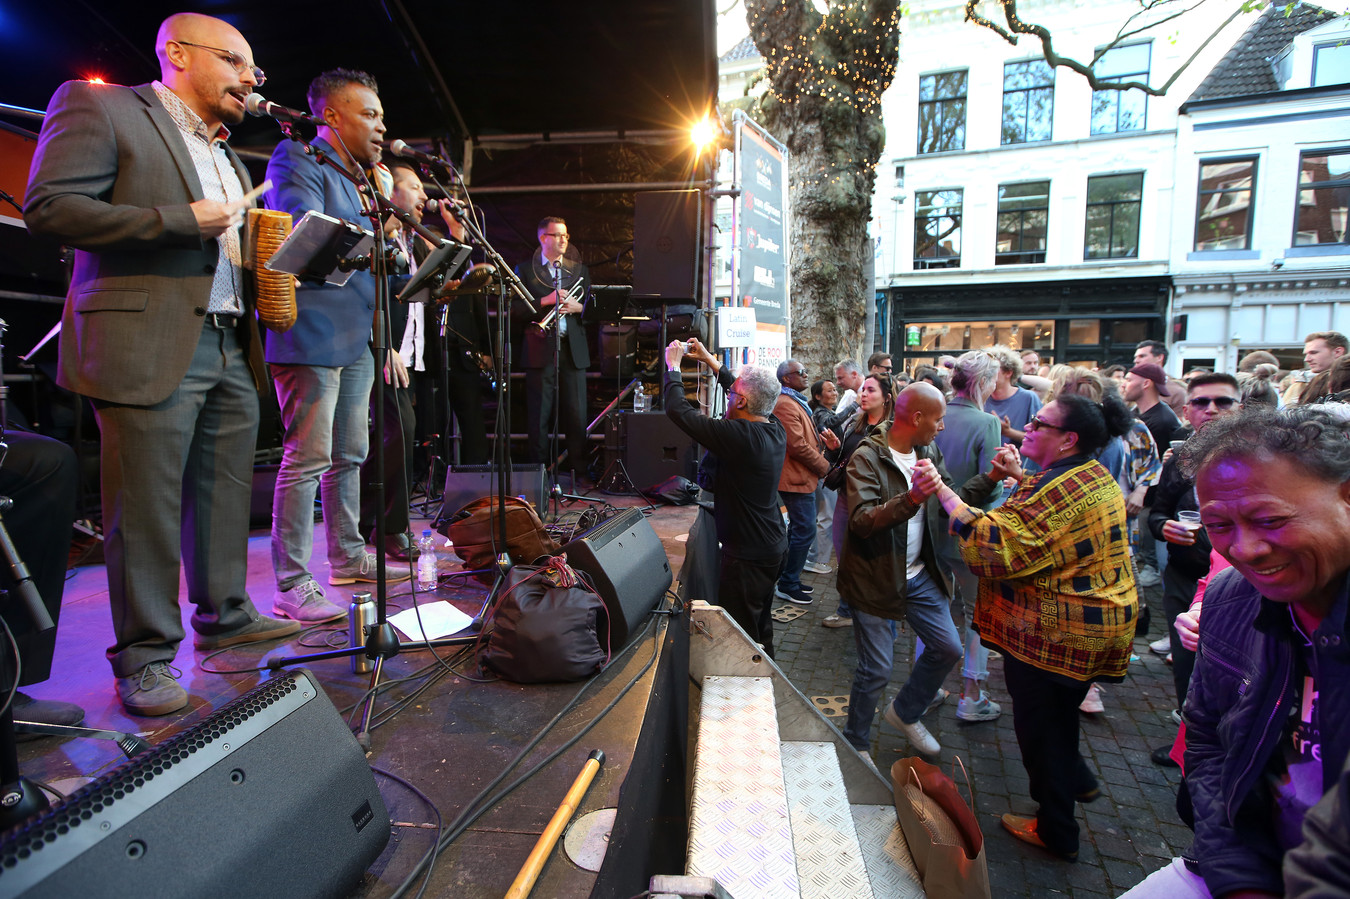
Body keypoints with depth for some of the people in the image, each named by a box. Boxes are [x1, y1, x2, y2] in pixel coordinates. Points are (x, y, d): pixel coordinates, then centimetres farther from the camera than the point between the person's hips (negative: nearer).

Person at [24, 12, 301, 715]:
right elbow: (49, 207, -9)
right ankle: (145, 658, 8)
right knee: (147, 511, -4)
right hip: (152, 347, -7)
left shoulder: (226, 156, 24)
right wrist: (181, 220, -15)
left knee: (227, 495, 12)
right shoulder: (97, 106, 2)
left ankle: (224, 615, 26)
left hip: (231, 347, 8)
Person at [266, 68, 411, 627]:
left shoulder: (351, 177, 24)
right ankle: (293, 586, -3)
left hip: (356, 338, 9)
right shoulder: (296, 160, -3)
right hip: (312, 334, -9)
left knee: (350, 455, 13)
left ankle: (348, 557, 24)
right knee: (308, 458, -9)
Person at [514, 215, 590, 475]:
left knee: (577, 413, 2)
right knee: (539, 414, 1)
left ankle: (578, 467, 11)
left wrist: (578, 307, -7)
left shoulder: (579, 269, 17)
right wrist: (545, 301, -14)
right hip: (540, 349, -2)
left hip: (573, 349, 2)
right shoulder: (524, 269, 8)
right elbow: (516, 309, -2)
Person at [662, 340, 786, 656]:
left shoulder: (739, 436, -27)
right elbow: (751, 397, 18)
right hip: (774, 547, 10)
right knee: (761, 627, 25)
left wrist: (673, 366, -6)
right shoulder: (775, 429, -1)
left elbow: (678, 410, -22)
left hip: (747, 555, -9)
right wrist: (711, 361, 23)